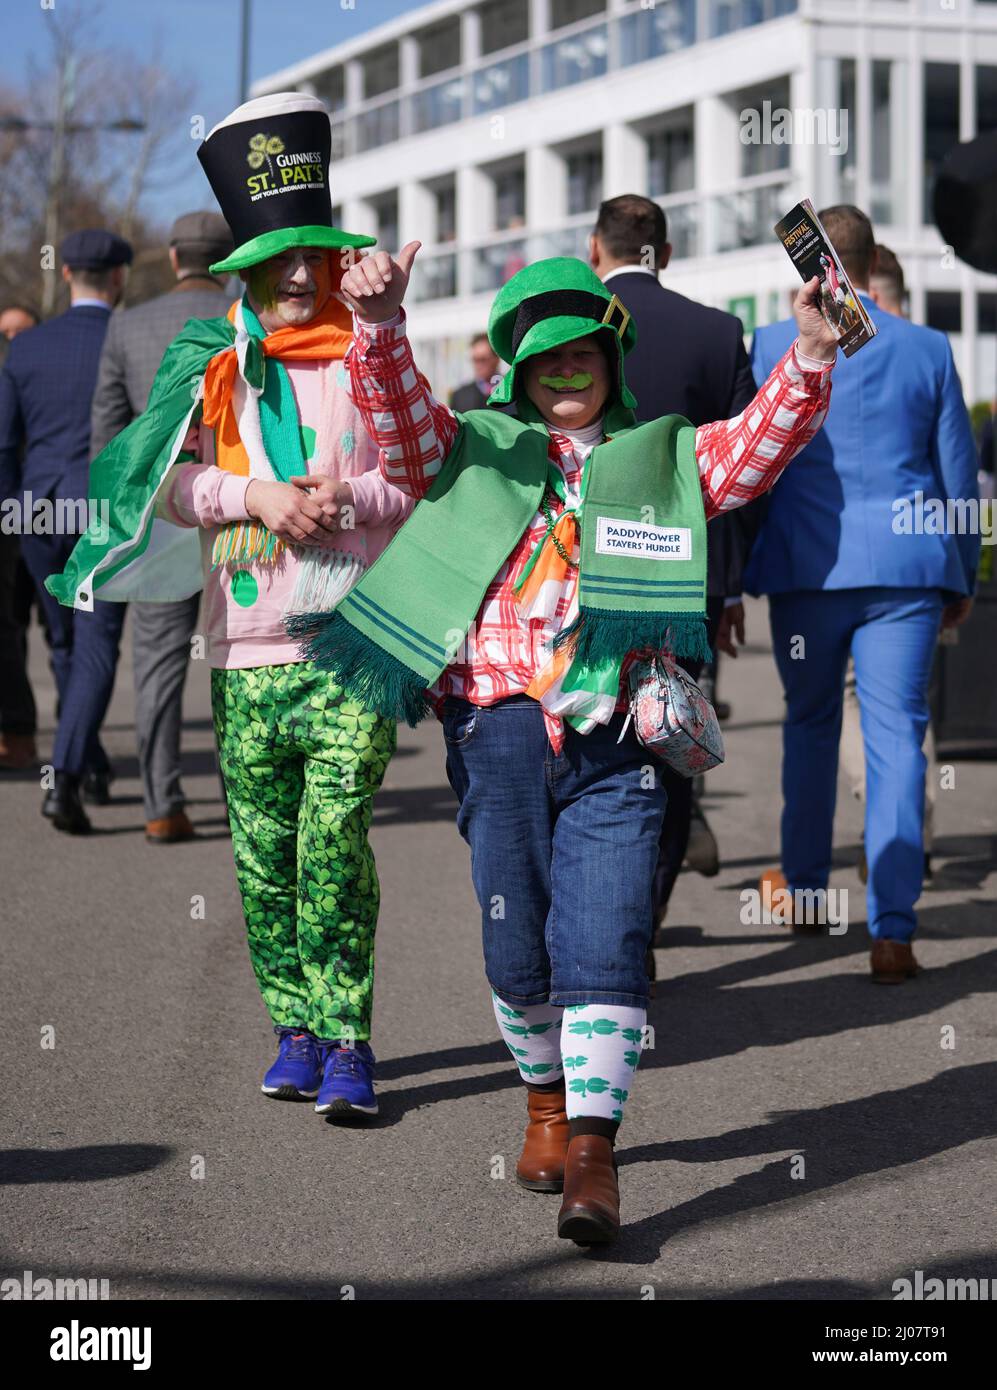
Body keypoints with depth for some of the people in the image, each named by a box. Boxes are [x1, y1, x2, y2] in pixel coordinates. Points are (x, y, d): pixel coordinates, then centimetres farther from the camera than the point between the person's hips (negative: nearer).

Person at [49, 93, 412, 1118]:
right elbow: (166, 483, 3)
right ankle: (294, 1027, 17)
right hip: (248, 647, 3)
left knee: (334, 840, -13)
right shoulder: (214, 367, 10)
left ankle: (345, 1036, -8)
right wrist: (256, 496, -11)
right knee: (263, 853, 5)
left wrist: (347, 499, -12)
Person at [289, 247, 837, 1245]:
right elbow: (399, 414, -1)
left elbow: (760, 443, 5)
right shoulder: (473, 452, 14)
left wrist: (810, 359, -12)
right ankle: (547, 1098, 29)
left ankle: (593, 1150, -12)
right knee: (518, 946, 4)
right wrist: (380, 325, -20)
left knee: (605, 943, -11)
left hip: (613, 742, 0)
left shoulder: (665, 460, 17)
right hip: (498, 731, 1)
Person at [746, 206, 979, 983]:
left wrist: (734, 580, 11)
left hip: (808, 568, 0)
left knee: (810, 725, 19)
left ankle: (803, 889, 33)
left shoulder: (772, 348, -2)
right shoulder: (928, 350, 2)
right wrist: (963, 576, 18)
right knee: (897, 735, -2)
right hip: (906, 568, 0)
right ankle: (893, 931, -9)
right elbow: (960, 474, 8)